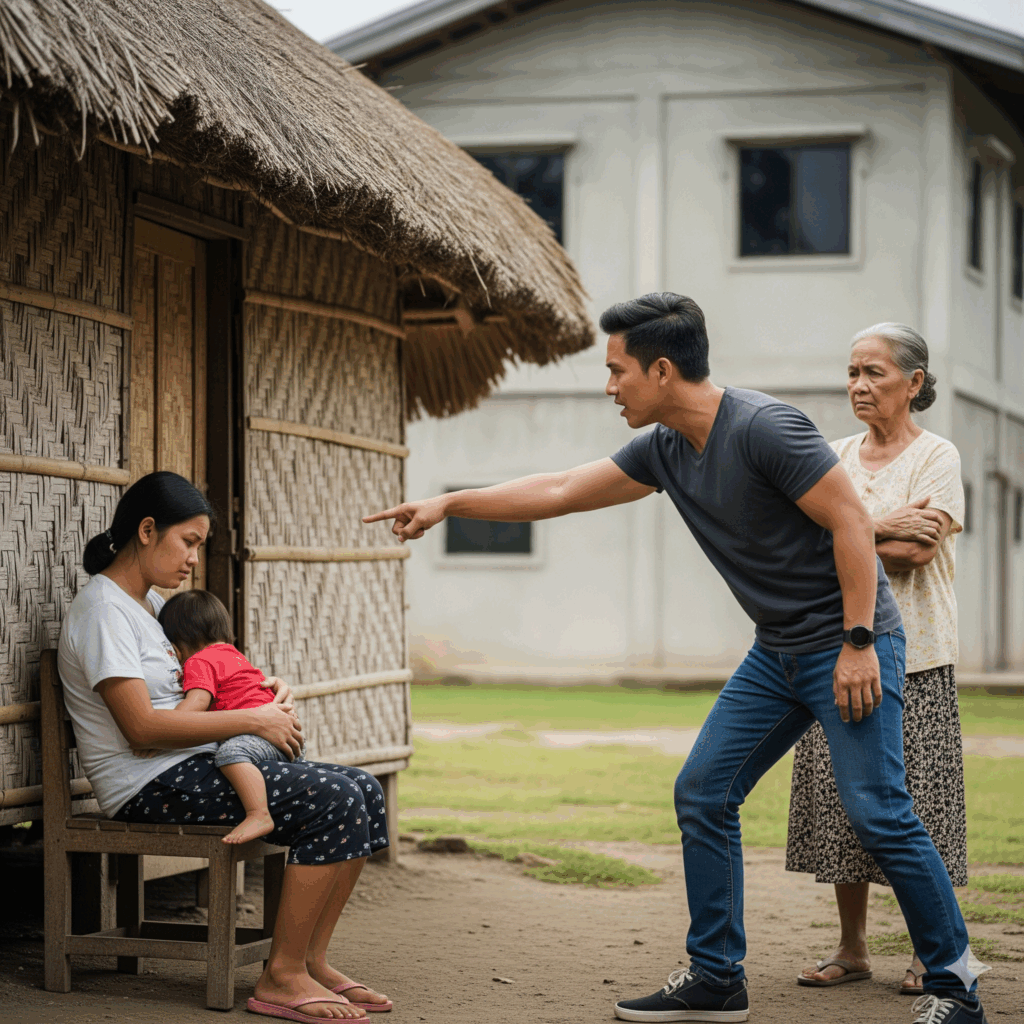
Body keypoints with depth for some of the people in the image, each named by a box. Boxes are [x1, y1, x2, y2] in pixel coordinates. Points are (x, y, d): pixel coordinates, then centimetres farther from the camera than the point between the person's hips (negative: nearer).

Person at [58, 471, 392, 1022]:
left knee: (364, 790, -3)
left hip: (196, 766, 10)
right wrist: (253, 721, -18)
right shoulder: (101, 609, -12)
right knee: (334, 802, -23)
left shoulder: (151, 602, 18)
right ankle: (281, 978, -18)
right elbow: (141, 727, -22)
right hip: (149, 785, -10)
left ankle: (310, 961, -1)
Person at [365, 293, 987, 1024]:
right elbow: (561, 491, 14)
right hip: (777, 653, 9)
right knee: (702, 794, 5)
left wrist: (859, 642, -21)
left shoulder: (763, 428, -19)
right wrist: (448, 505, 15)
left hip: (848, 643, -9)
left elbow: (851, 520, -20)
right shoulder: (665, 451, 6)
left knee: (877, 810, -12)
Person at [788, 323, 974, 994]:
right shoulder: (836, 458, 13)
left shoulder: (938, 457, -2)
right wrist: (882, 529, -11)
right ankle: (853, 948, 12)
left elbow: (919, 550, -15)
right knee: (843, 793, 4)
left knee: (914, 800, -2)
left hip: (914, 653, -5)